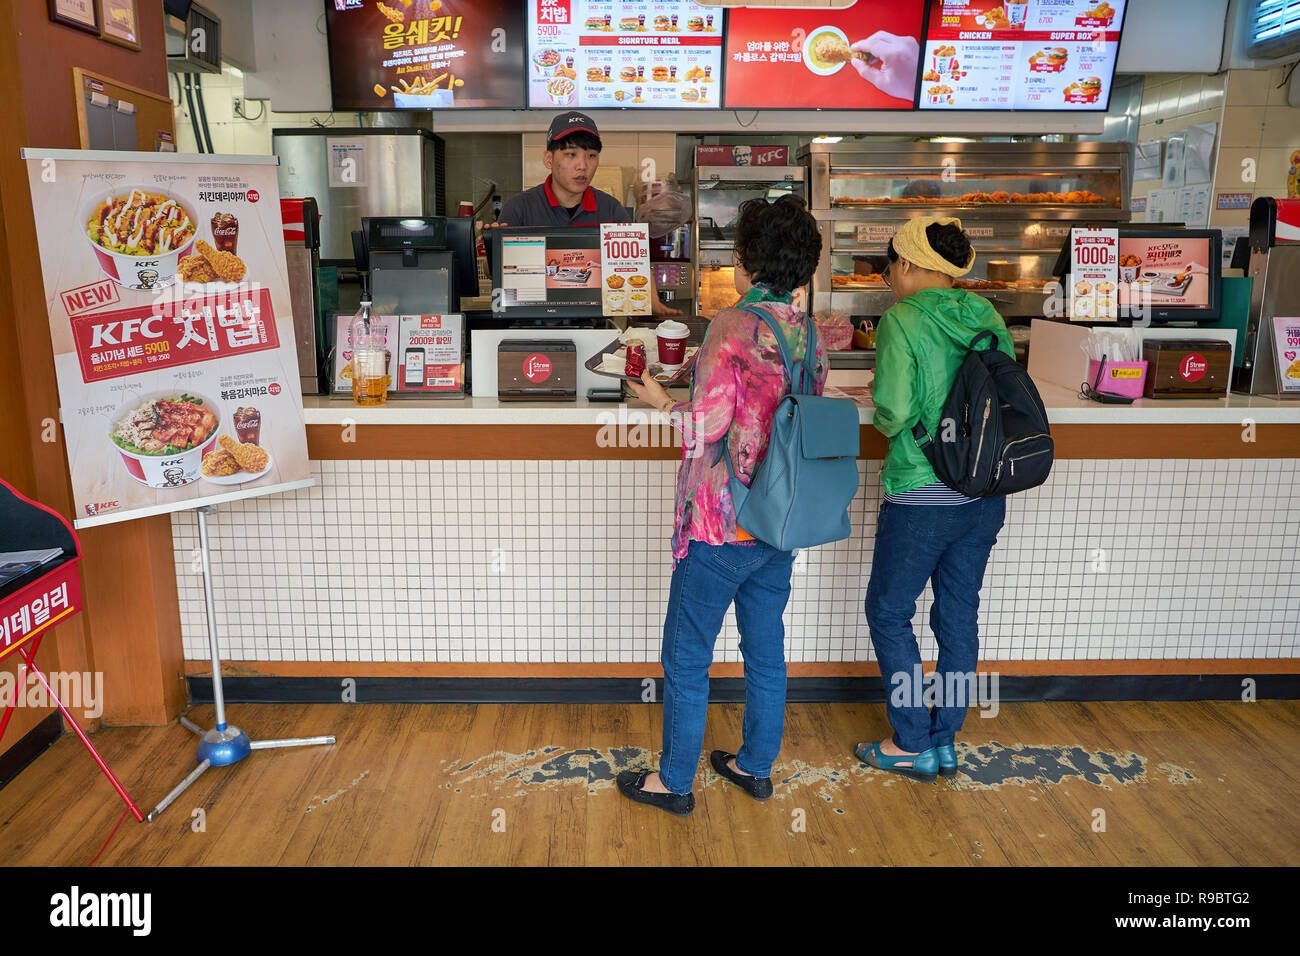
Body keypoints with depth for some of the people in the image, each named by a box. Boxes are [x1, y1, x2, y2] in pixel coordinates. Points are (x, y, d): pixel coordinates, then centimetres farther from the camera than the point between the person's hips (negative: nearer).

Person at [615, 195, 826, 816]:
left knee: (686, 658, 8)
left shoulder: (733, 325, -16)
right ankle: (756, 766, 34)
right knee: (766, 651, 19)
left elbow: (707, 425, -19)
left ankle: (674, 781, 22)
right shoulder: (810, 335, 5)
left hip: (721, 527, -7)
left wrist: (660, 401, -1)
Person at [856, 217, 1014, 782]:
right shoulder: (987, 317, 5)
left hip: (923, 498, -7)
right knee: (959, 617, 16)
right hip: (985, 496, 7)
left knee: (888, 613, 10)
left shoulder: (902, 321, -13)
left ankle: (914, 745, 17)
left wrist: (882, 415, 1)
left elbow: (894, 412, -20)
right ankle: (946, 740, 28)